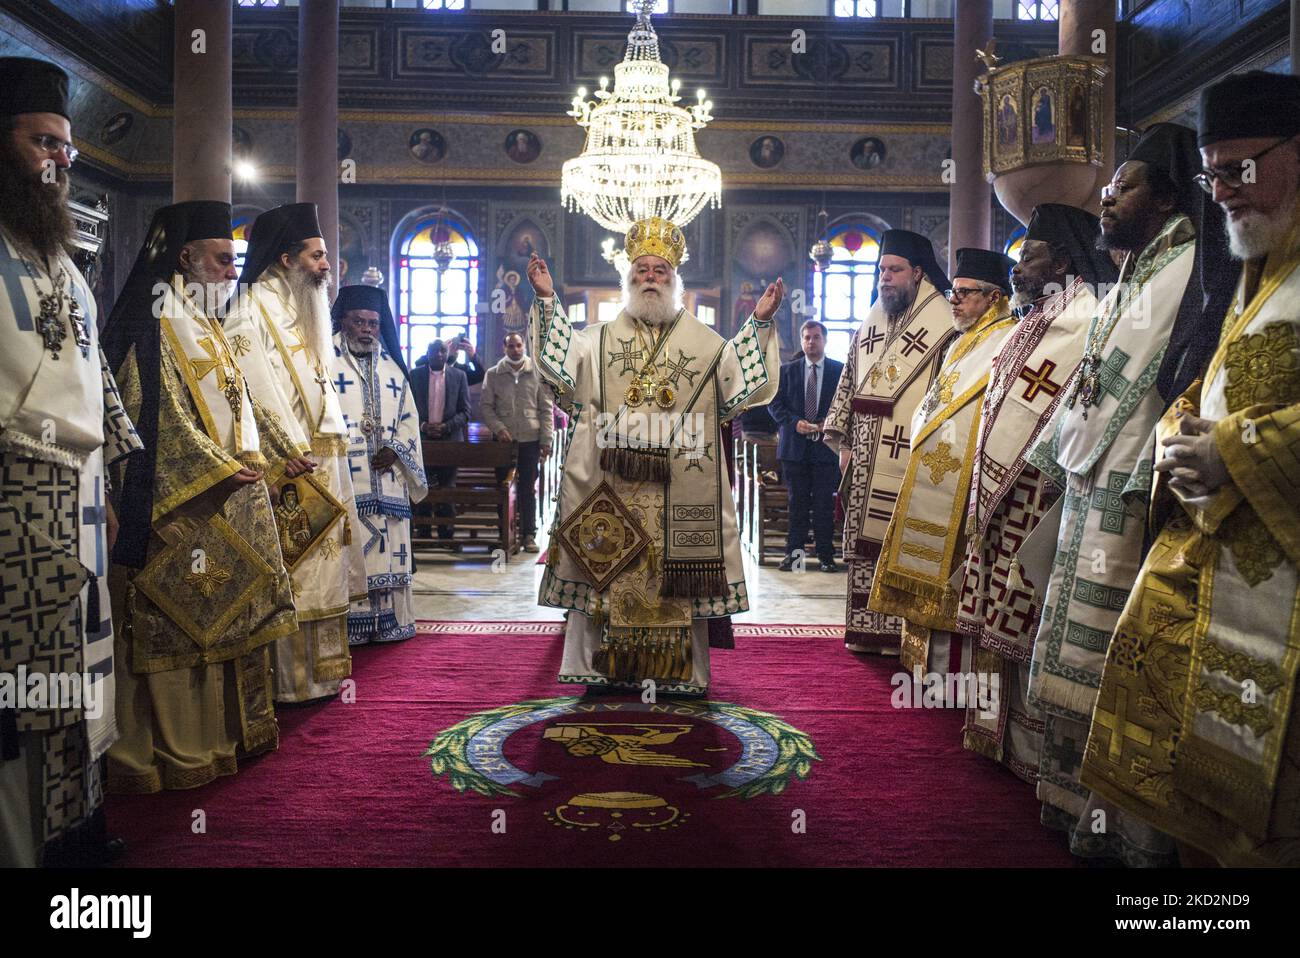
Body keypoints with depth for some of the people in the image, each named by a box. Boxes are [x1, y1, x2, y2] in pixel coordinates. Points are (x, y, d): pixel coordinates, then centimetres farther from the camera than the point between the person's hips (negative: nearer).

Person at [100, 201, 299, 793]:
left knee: (234, 611, 14)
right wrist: (221, 470, -20)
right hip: (187, 504, -9)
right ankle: (177, 749, 8)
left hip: (235, 499, 9)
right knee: (184, 618, -2)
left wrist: (284, 453, 21)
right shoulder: (160, 320, -10)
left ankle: (236, 726, 26)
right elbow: (162, 413, -18)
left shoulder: (206, 322, 18)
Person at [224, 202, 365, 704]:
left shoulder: (303, 311, 20)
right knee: (291, 572, -6)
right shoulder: (254, 310, -8)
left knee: (321, 568, 12)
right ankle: (290, 680, 3)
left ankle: (317, 672, 20)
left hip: (323, 462, 9)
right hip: (288, 467, -9)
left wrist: (331, 446, 16)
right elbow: (251, 386, -19)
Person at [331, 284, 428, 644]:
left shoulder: (391, 366, 17)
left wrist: (396, 450, -2)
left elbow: (408, 418, 14)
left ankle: (387, 621, 15)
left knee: (387, 550, 7)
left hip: (387, 481, 5)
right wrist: (343, 443, -18)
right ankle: (344, 626, -1)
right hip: (343, 479, -5)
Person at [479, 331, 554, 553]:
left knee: (528, 489, 2)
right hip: (503, 439, 1)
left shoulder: (536, 373, 4)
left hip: (530, 439, -1)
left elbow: (546, 409, 3)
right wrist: (498, 428, -11)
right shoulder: (493, 374, 5)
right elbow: (485, 407, 5)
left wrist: (546, 441, -2)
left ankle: (528, 534, 8)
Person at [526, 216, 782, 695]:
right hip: (612, 483, 1)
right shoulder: (600, 339, 14)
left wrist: (760, 322, 0)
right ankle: (607, 667, 13)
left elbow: (745, 382, 7)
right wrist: (547, 301, -1)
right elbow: (559, 362, 4)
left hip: (679, 487, 0)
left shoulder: (704, 342, 12)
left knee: (675, 579, 1)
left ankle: (676, 670, 11)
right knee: (609, 571, 2)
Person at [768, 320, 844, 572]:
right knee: (797, 503, 5)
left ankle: (826, 556, 7)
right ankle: (794, 553, 11)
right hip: (794, 446, 1)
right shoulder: (787, 370, 9)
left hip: (826, 446, -1)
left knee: (825, 504, 1)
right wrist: (794, 422, -10)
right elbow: (774, 403, 6)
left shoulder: (841, 371, 6)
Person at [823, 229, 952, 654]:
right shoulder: (868, 327, 16)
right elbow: (848, 385, 17)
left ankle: (902, 632, 4)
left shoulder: (942, 328, -4)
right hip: (866, 459, 6)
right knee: (863, 543, 7)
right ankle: (867, 631, 16)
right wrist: (843, 443, 10)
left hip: (910, 458, -6)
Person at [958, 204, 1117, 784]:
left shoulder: (1086, 327, -13)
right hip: (999, 506, 9)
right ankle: (995, 733, 26)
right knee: (997, 623, 14)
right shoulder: (1031, 327, 16)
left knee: (1026, 631, -1)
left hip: (1038, 506, -9)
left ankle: (1030, 750, 11)